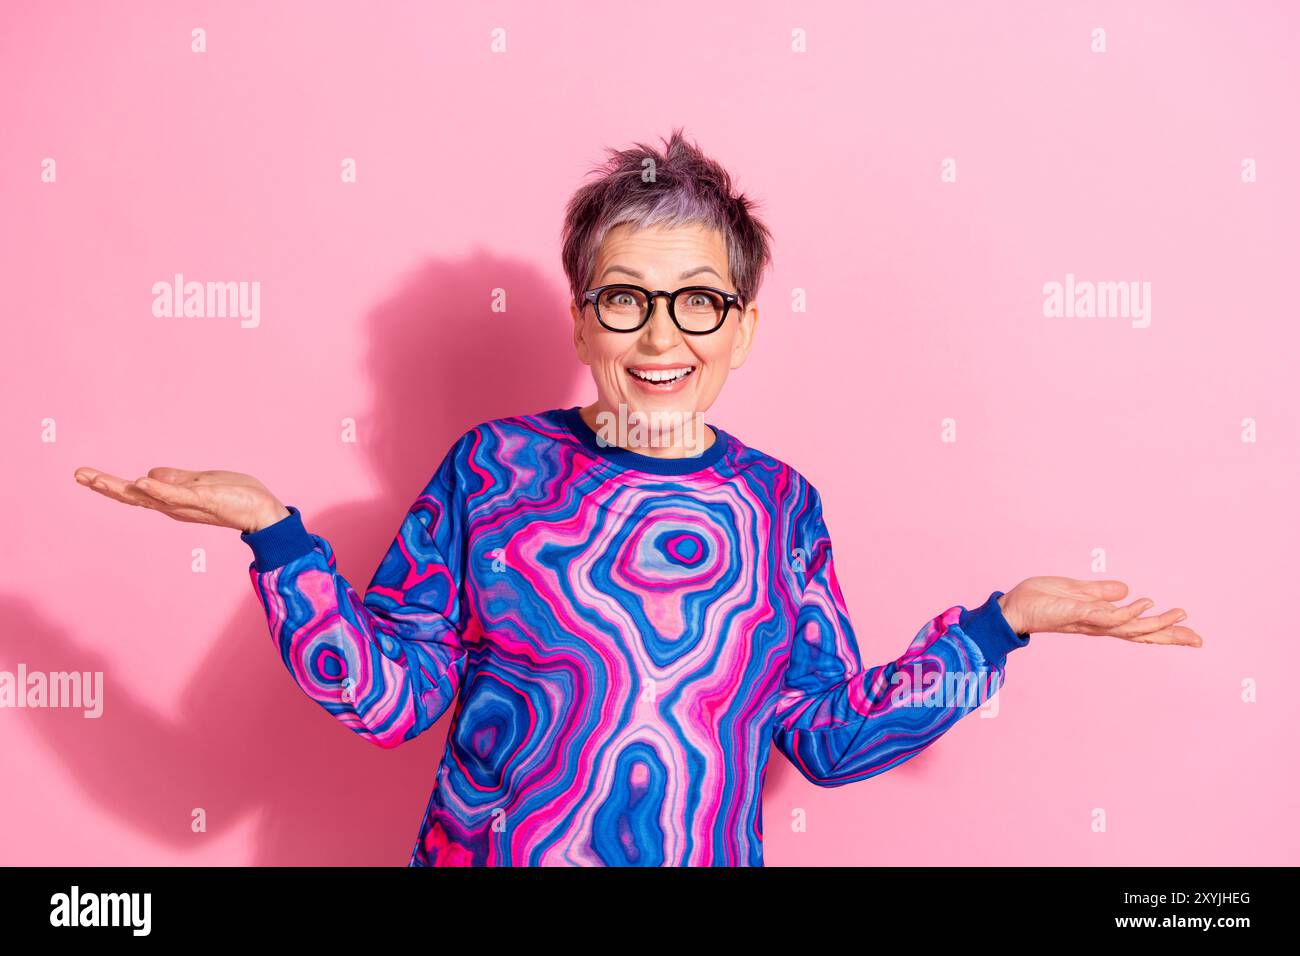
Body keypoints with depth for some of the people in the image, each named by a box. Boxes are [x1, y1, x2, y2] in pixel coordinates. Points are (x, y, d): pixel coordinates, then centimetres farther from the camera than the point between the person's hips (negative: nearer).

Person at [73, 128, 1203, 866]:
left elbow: (834, 733, 1)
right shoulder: (494, 464, -7)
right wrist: (273, 530, -15)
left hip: (711, 855, 2)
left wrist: (1002, 621, -2)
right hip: (485, 847, -1)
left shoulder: (779, 500, -1)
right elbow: (391, 688, -6)